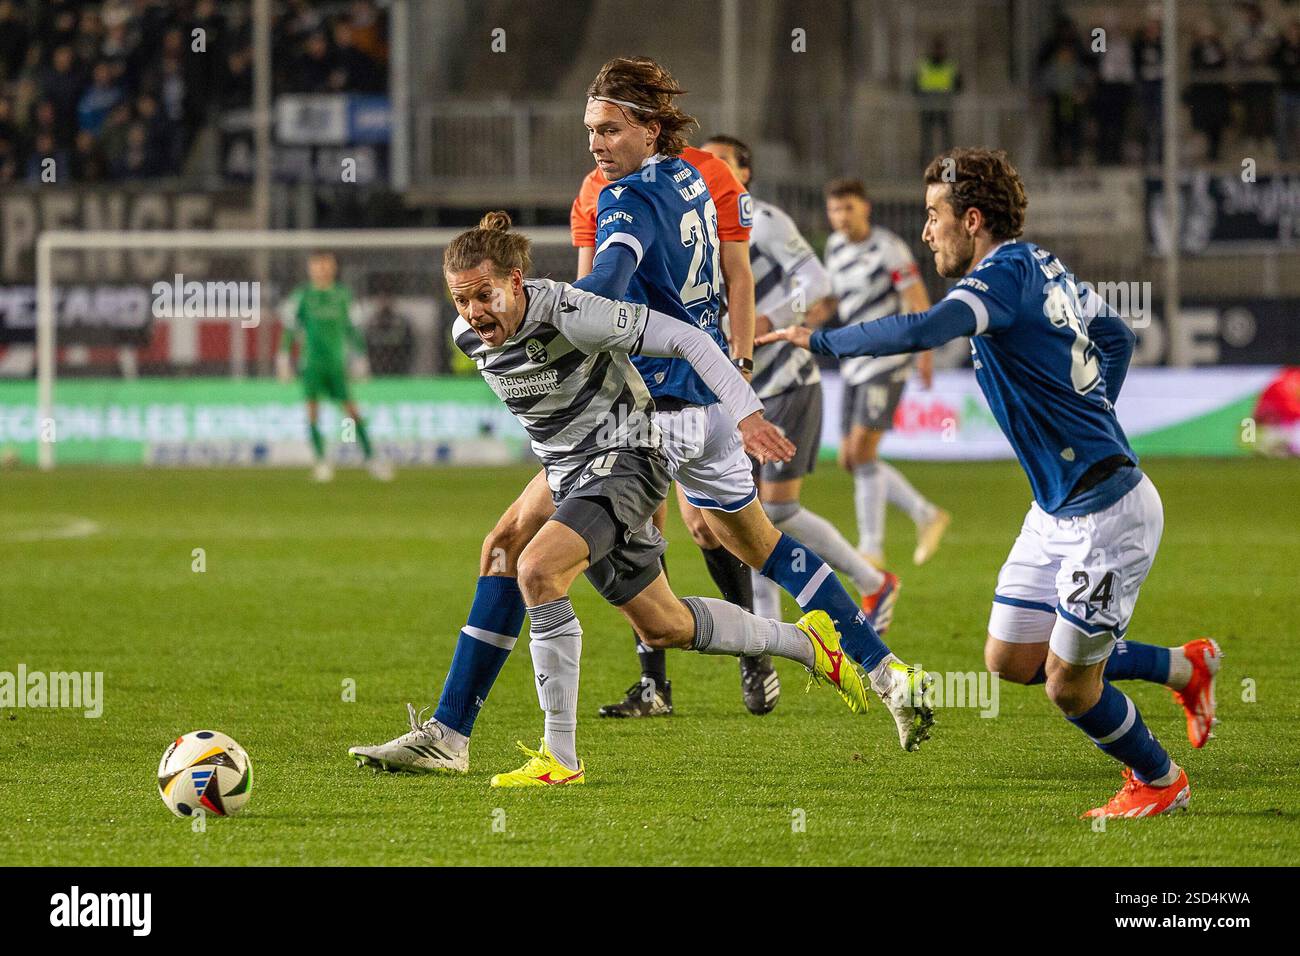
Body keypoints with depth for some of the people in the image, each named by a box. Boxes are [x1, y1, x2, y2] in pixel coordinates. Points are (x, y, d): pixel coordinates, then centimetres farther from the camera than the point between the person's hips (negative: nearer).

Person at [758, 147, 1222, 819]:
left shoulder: (1009, 273, -20)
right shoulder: (1043, 267, 8)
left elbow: (922, 332, -37)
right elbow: (1116, 338, 23)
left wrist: (819, 340, -26)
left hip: (1108, 514, -9)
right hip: (1057, 510, 9)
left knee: (1068, 686, -1)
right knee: (1010, 659, 12)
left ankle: (1160, 781, 23)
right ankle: (1184, 667, 27)